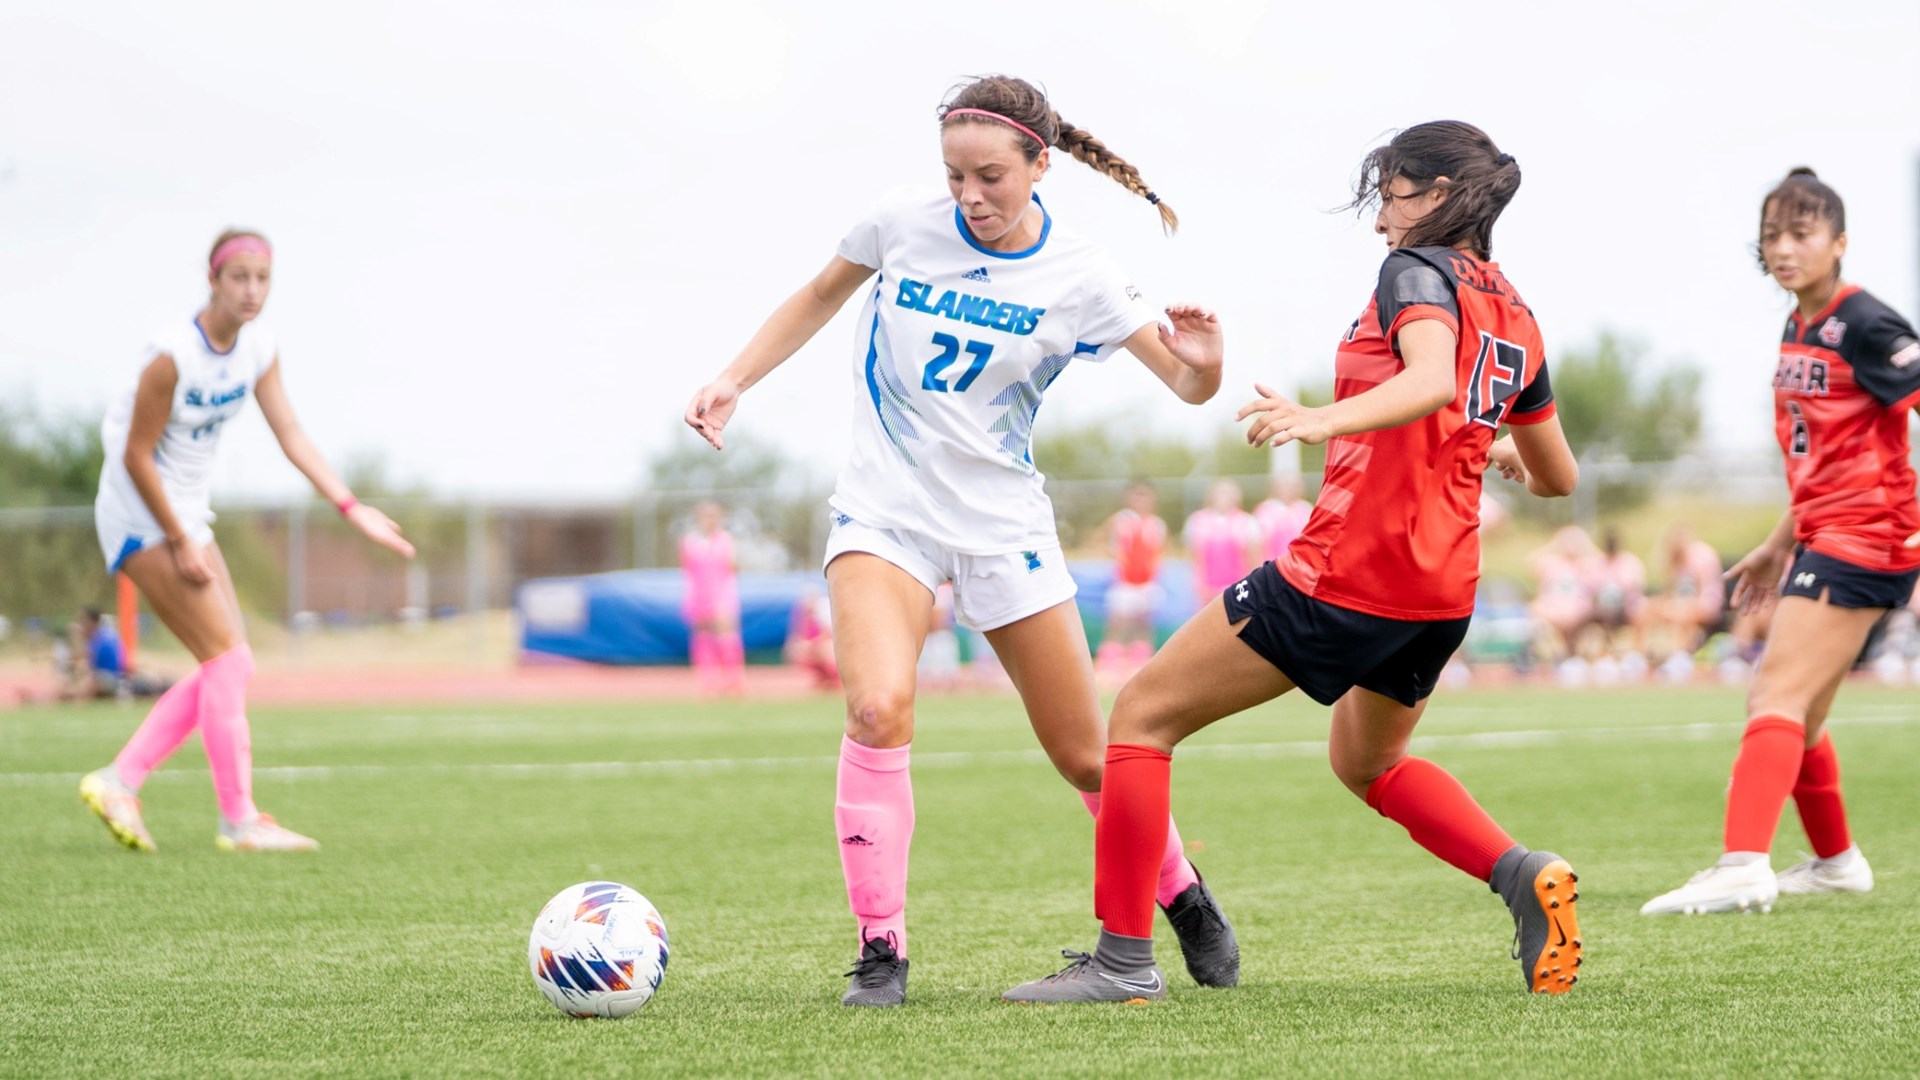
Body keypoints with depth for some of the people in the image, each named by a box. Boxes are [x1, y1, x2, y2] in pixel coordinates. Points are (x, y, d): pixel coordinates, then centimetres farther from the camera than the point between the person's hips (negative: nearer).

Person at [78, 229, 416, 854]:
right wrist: (180, 544, -16)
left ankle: (120, 782, 10)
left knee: (231, 667, 7)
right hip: (140, 516, -9)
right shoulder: (173, 355, -22)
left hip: (187, 515, 9)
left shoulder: (259, 349, 1)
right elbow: (136, 456, -19)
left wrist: (351, 509, -8)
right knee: (227, 658, -12)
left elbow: (291, 437, 1)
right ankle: (239, 820, -7)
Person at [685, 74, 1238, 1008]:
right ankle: (881, 953, -18)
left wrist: (1201, 361, -28)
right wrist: (733, 382, 8)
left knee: (1083, 755, 7)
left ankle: (1185, 900, 34)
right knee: (878, 710, -26)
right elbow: (821, 296, 14)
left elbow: (1187, 385, -6)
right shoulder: (903, 224, -5)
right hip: (884, 511, 0)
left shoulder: (1076, 277, -8)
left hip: (1002, 524, 0)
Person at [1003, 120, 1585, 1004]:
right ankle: (1525, 876, 10)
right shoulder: (1514, 316, 16)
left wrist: (1325, 420, -42)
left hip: (1347, 567, -9)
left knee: (1145, 713, 1)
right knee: (1366, 761, 33)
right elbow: (1558, 477, 24)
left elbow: (1432, 379, -28)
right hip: (1444, 589, 9)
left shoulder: (1418, 271, -6)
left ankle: (1123, 958, -3)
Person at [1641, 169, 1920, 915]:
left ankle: (1742, 866, -28)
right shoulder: (1797, 332, 14)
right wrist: (1780, 544, 27)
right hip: (1824, 537, 9)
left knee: (1777, 697, -18)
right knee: (1794, 714, 15)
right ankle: (1836, 861, 31)